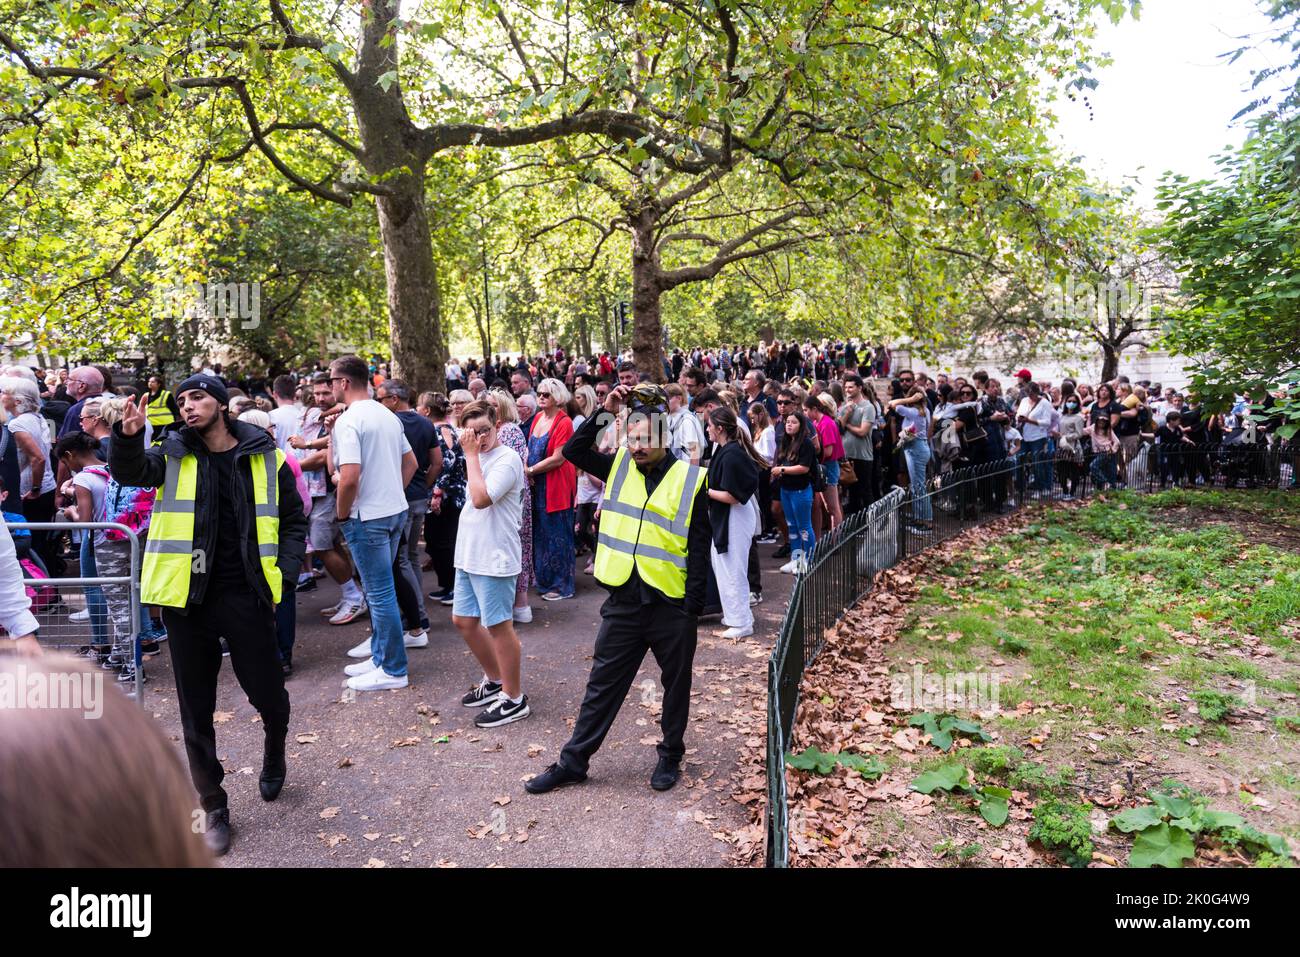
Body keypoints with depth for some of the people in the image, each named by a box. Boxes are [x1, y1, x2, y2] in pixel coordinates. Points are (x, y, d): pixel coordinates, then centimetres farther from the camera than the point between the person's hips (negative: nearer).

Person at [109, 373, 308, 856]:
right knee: (195, 710, 9)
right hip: (187, 597, 1)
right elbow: (132, 472, -16)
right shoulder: (173, 454, 5)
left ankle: (274, 751, 41)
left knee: (267, 693, 7)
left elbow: (292, 521, 8)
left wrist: (284, 571, -4)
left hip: (246, 596, -1)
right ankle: (214, 807, 24)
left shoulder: (265, 457, 3)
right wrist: (128, 436, -36)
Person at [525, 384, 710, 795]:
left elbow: (699, 550, -8)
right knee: (603, 684, 12)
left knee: (676, 685, 15)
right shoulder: (619, 466, 4)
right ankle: (573, 761, 23)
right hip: (623, 602, 3)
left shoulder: (691, 480, -8)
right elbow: (573, 451, 0)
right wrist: (604, 412, -9)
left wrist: (693, 606, -11)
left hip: (672, 606, -3)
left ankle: (670, 757, 34)